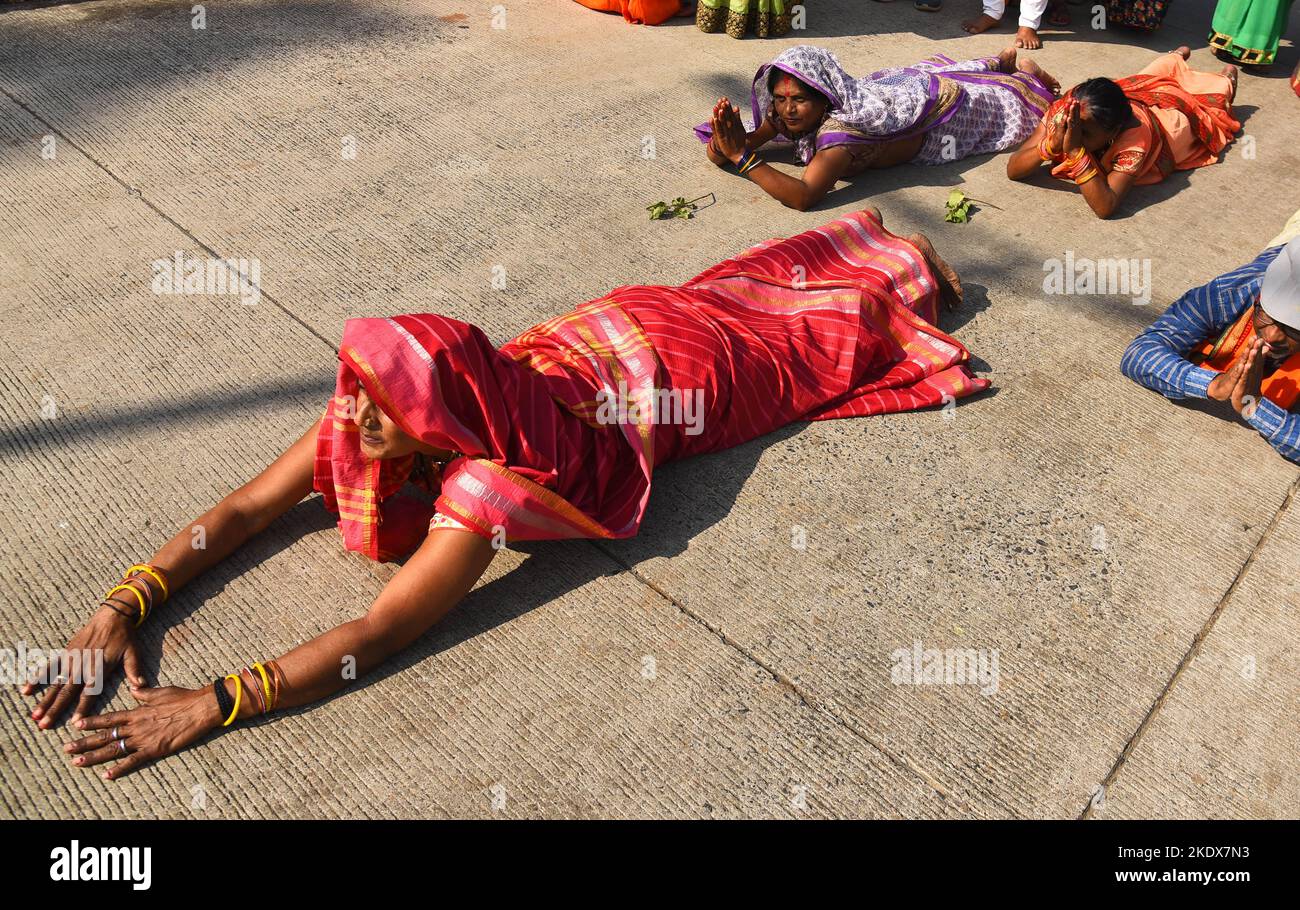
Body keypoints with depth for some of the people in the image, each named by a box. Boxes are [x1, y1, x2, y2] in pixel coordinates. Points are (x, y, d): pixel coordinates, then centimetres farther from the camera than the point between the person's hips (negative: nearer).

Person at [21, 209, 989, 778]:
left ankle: (910, 263, 51)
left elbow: (372, 639, -47)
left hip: (668, 369, -5)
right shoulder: (363, 417, -27)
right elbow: (244, 510, -21)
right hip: (597, 334, 5)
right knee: (740, 283, 29)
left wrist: (207, 706, -49)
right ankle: (875, 236, 56)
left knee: (819, 323, 22)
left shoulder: (490, 485, -45)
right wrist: (122, 606, -31)